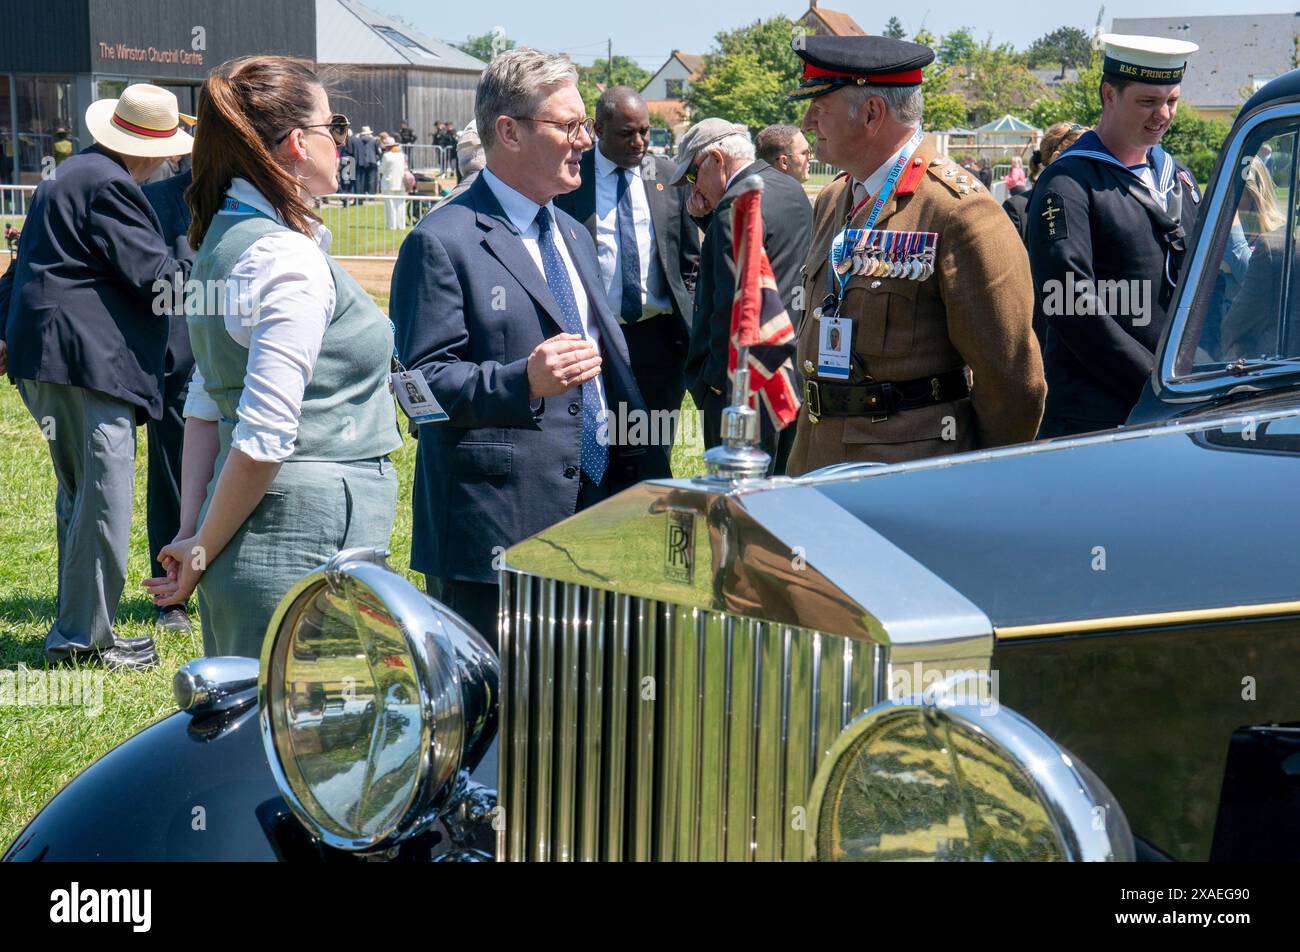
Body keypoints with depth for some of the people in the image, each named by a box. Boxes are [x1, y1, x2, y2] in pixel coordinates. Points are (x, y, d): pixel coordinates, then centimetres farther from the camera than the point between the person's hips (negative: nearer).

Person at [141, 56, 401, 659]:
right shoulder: (293, 262, -17)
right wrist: (202, 552, -10)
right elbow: (263, 439, -22)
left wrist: (192, 531, 11)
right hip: (309, 543, -9)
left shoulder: (224, 238, 12)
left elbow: (205, 402, 13)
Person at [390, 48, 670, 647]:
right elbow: (425, 380, -13)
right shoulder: (442, 243, -8)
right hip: (495, 530, -8)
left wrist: (648, 472, 15)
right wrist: (525, 380, -29)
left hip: (596, 510, 8)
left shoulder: (575, 236, 19)